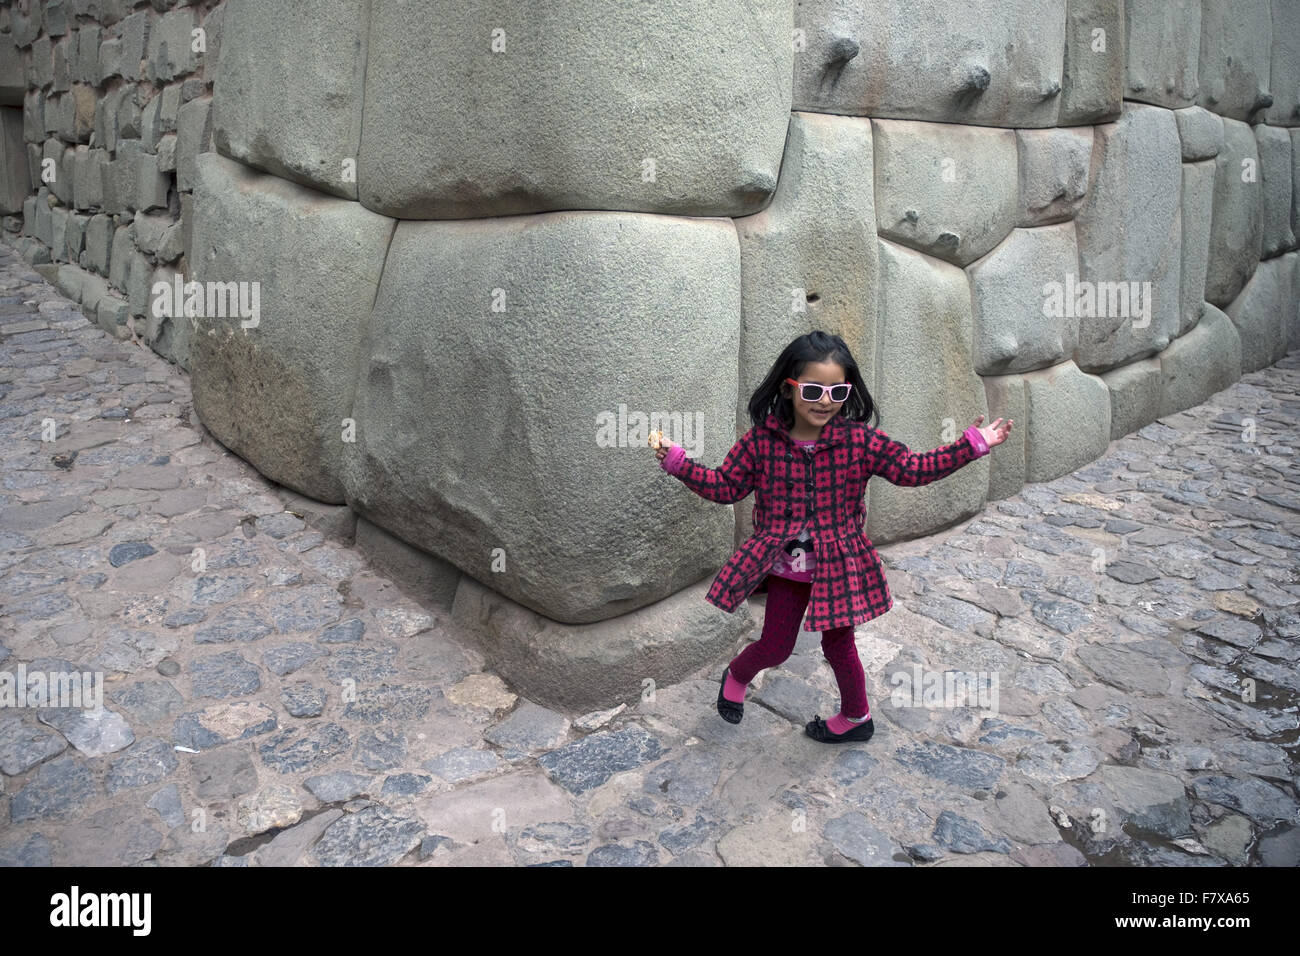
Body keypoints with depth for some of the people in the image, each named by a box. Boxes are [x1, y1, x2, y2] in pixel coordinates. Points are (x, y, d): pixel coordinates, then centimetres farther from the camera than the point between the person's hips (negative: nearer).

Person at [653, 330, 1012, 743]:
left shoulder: (858, 440, -13)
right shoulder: (761, 441, -12)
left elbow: (912, 468, -10)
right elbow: (725, 486, -4)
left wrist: (972, 445, -16)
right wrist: (679, 464, -15)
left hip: (837, 565, 0)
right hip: (785, 567, 0)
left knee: (839, 645, 15)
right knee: (775, 647, 11)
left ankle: (856, 716, 43)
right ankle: (736, 676, 46)